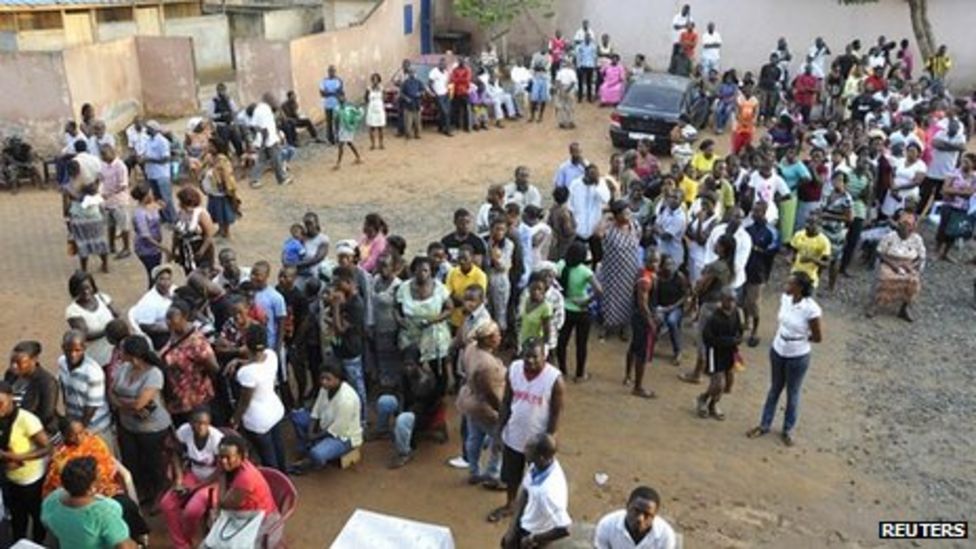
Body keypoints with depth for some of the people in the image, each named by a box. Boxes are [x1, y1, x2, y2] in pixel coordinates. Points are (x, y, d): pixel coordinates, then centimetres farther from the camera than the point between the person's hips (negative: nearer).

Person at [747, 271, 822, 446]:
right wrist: (781, 336, 2)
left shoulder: (811, 309, -28)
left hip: (798, 357, -5)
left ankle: (788, 430, 35)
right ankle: (764, 425, 37)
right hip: (777, 350, 5)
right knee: (775, 388, 21)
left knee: (792, 393, 15)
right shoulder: (785, 298, -10)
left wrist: (799, 338, -4)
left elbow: (818, 337, -16)